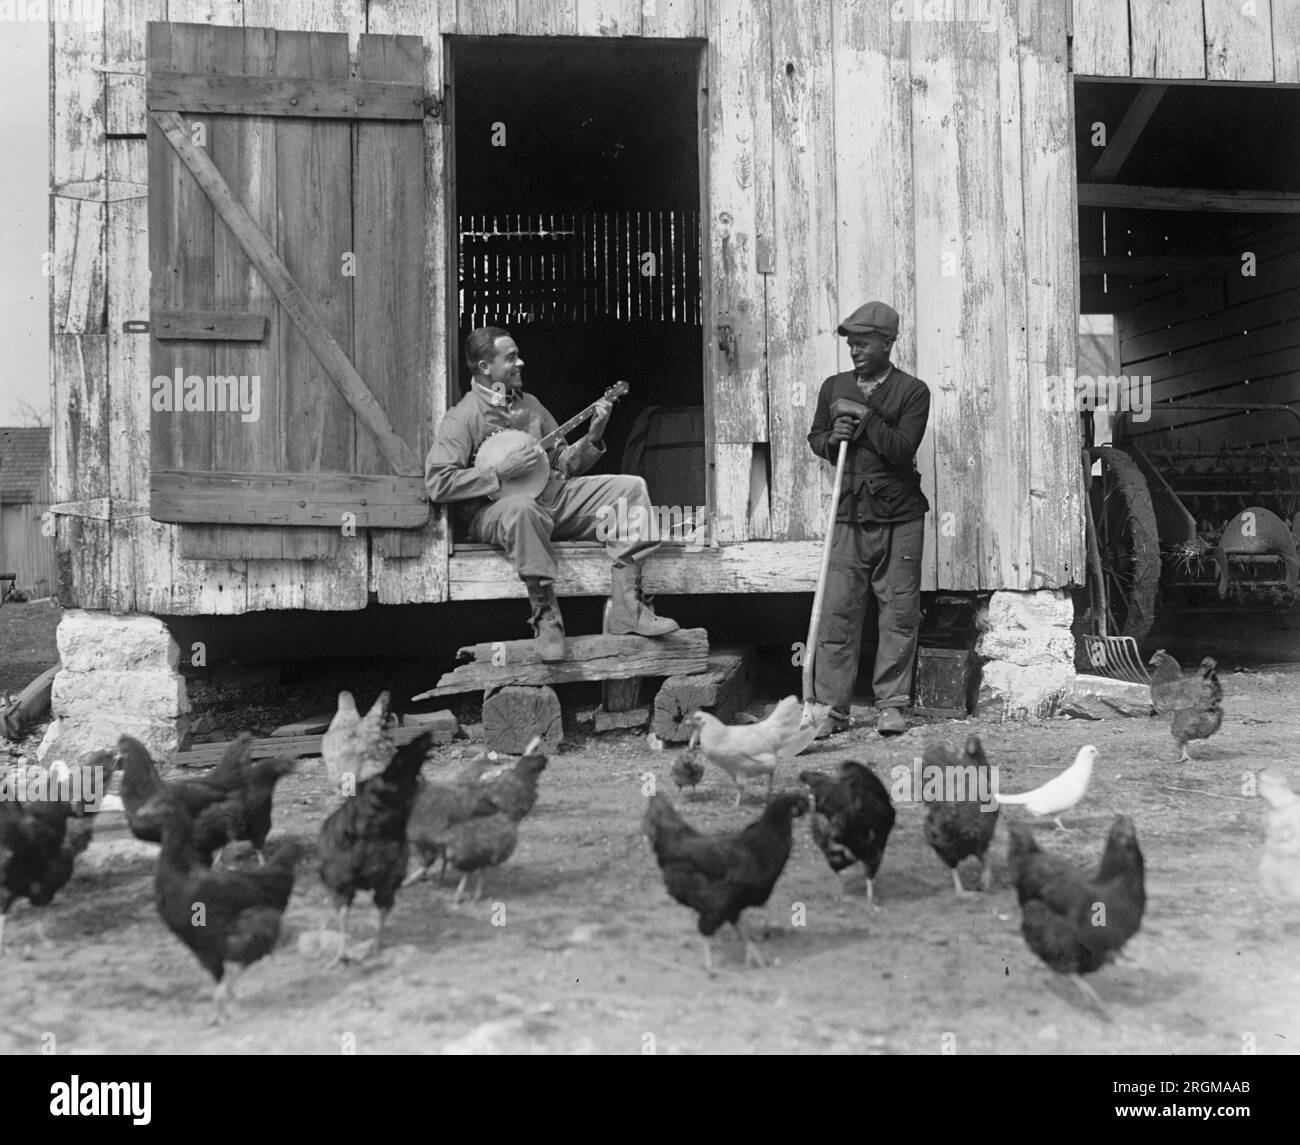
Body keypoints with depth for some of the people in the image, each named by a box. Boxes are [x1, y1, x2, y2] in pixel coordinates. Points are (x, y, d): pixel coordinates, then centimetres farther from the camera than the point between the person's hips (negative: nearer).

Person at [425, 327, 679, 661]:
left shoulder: (529, 404, 19)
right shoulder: (463, 417, -4)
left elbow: (563, 464, 20)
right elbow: (437, 484, -16)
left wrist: (593, 437, 2)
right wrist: (501, 473, -18)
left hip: (553, 496, 7)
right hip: (497, 509, -7)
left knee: (631, 488, -8)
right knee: (522, 507, -43)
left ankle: (626, 608, -17)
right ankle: (545, 615, -29)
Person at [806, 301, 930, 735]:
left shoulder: (912, 391, 0)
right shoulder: (834, 387, 12)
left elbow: (903, 448, -11)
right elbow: (815, 436, 19)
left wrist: (863, 414, -11)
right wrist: (832, 439, -2)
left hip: (899, 518, -2)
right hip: (849, 515, 2)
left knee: (899, 613, 1)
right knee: (837, 611, -2)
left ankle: (891, 705, 11)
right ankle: (831, 708, 3)